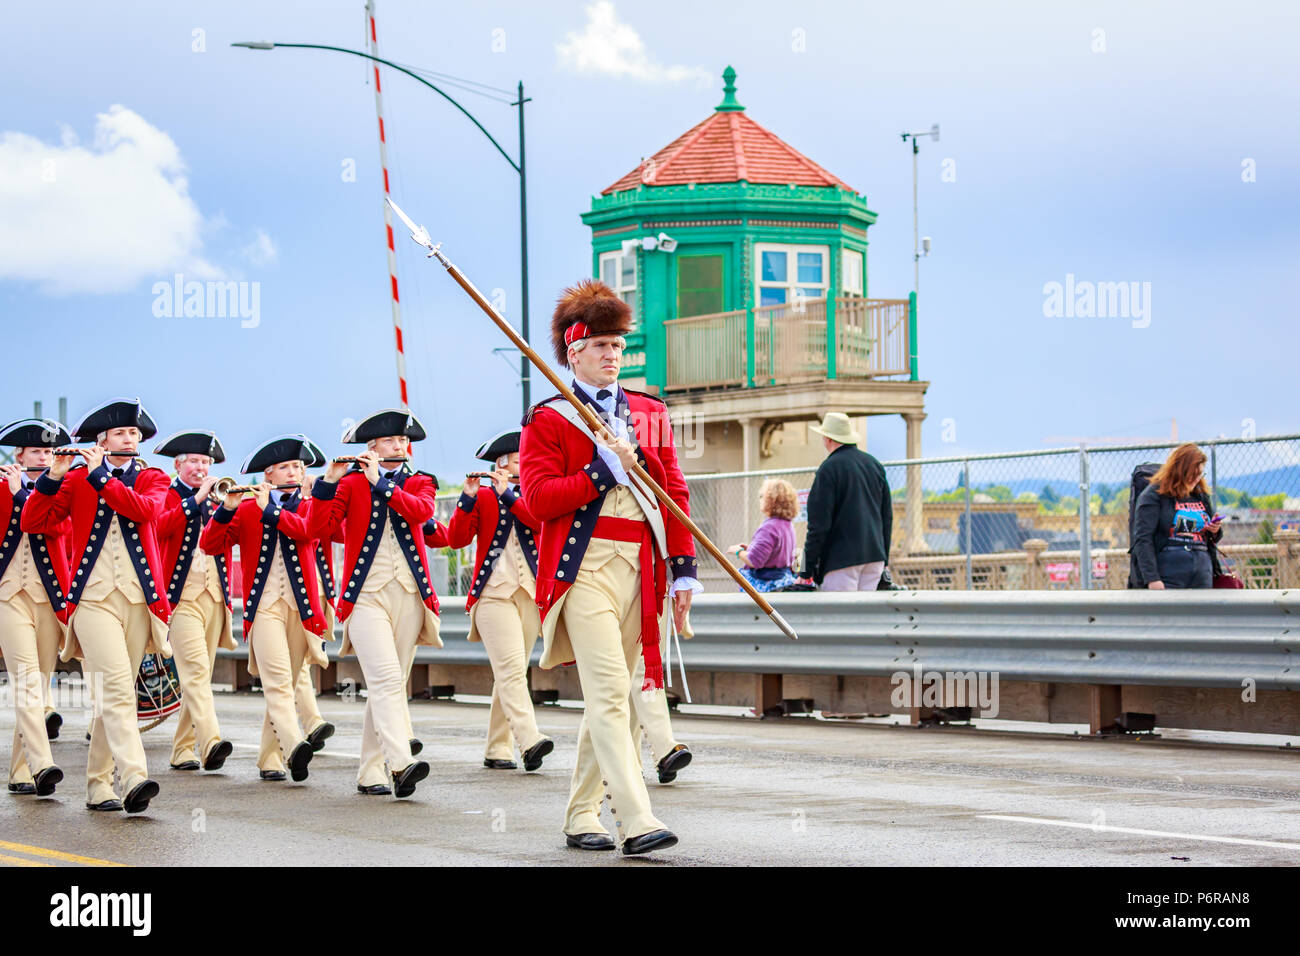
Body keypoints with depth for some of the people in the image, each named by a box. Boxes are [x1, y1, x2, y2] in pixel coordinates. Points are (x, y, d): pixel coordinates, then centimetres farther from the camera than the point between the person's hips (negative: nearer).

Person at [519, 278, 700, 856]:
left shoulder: (651, 414, 16)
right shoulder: (547, 420, 1)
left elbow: (675, 494, 14)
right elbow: (537, 498, -9)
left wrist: (683, 569, 8)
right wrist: (605, 470, -14)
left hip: (640, 569, 5)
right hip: (584, 568, -5)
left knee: (611, 694, 9)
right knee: (610, 691, -15)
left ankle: (582, 812, 19)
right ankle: (636, 819, -22)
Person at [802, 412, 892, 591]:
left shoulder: (829, 468, -8)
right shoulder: (875, 464, 15)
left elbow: (819, 522, -11)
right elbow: (888, 516, 19)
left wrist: (808, 567, -7)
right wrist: (884, 559, 25)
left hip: (841, 557, -7)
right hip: (875, 555, 7)